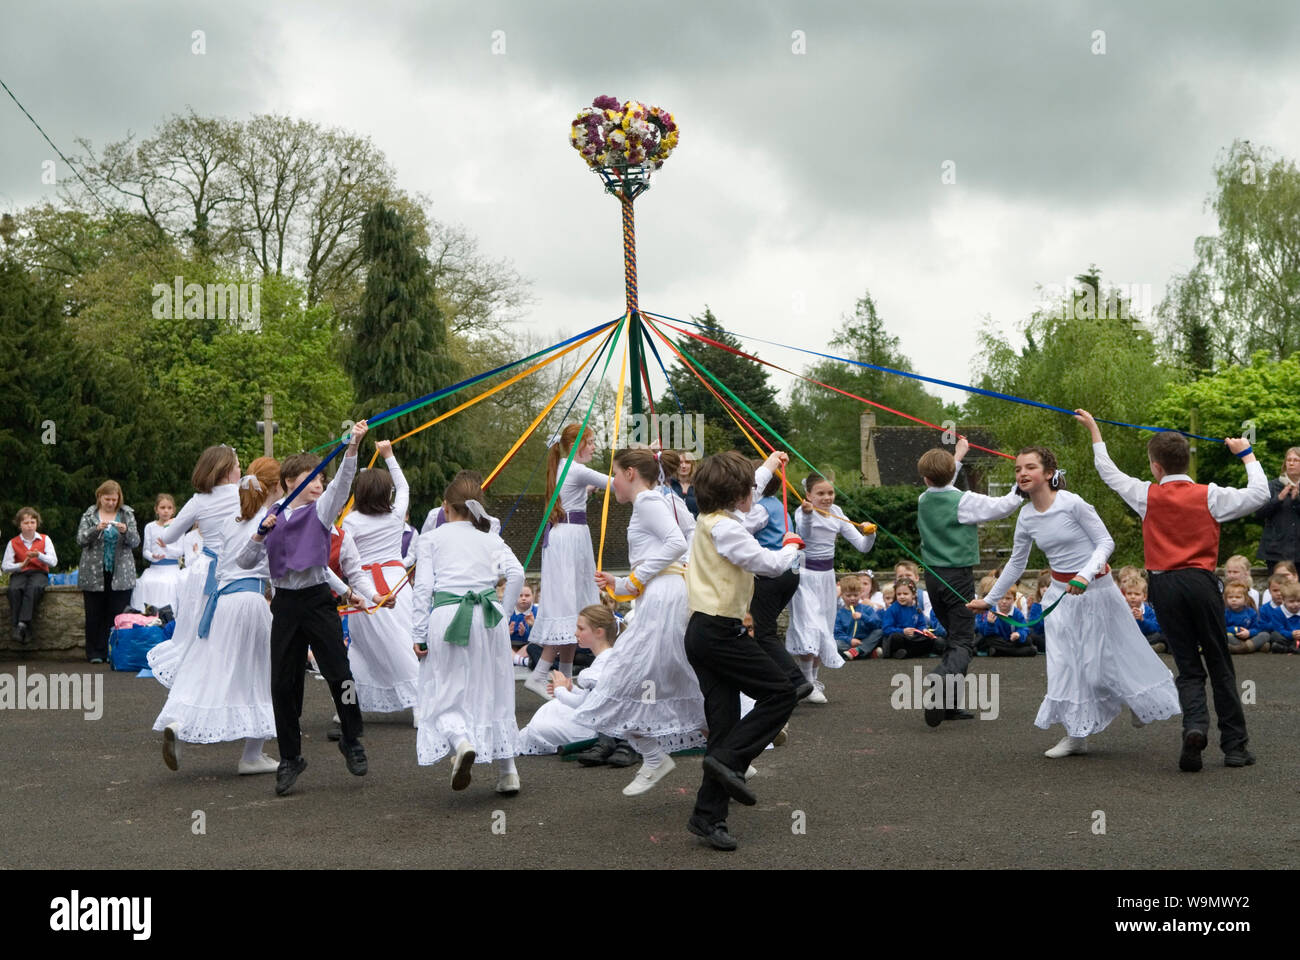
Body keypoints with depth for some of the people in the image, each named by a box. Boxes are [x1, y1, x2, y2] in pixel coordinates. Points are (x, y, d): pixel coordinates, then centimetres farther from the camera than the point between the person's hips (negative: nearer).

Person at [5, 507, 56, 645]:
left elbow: (53, 562, 0)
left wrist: (39, 555, -17)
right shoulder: (13, 543, 10)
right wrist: (21, 565, -15)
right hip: (19, 574, 1)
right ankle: (20, 627, -34)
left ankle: (22, 624, -43)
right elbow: (5, 566, 2)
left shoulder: (45, 539, 10)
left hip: (39, 573, -1)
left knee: (33, 587, -37)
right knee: (14, 589, -34)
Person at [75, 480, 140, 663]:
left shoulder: (127, 514, 7)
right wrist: (97, 529, -20)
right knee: (94, 615, 3)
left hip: (121, 574, 0)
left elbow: (135, 542, 1)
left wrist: (126, 531, -19)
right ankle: (95, 654, 11)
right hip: (94, 574, 0)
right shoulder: (90, 515, 6)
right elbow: (80, 540, -4)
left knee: (117, 615, -2)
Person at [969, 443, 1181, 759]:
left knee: (1111, 655, 7)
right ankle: (1077, 734, 11)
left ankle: (1141, 701, 38)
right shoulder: (1026, 517, 0)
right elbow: (1016, 563, 12)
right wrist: (989, 599, 15)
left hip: (1095, 588, -5)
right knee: (1064, 662, 1)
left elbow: (1105, 541, -13)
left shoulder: (1072, 503, -18)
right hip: (1061, 592, 5)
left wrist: (1086, 575, -29)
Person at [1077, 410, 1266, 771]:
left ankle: (1194, 723, -20)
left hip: (1164, 586, 1)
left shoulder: (1147, 495, 3)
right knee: (1219, 664, 8)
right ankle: (1235, 745, 10)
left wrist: (1093, 429, 28)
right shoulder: (1209, 495, -1)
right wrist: (1246, 454, 13)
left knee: (1188, 666, 6)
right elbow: (1258, 495, -1)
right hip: (1201, 581, -1)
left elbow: (1109, 473, 16)